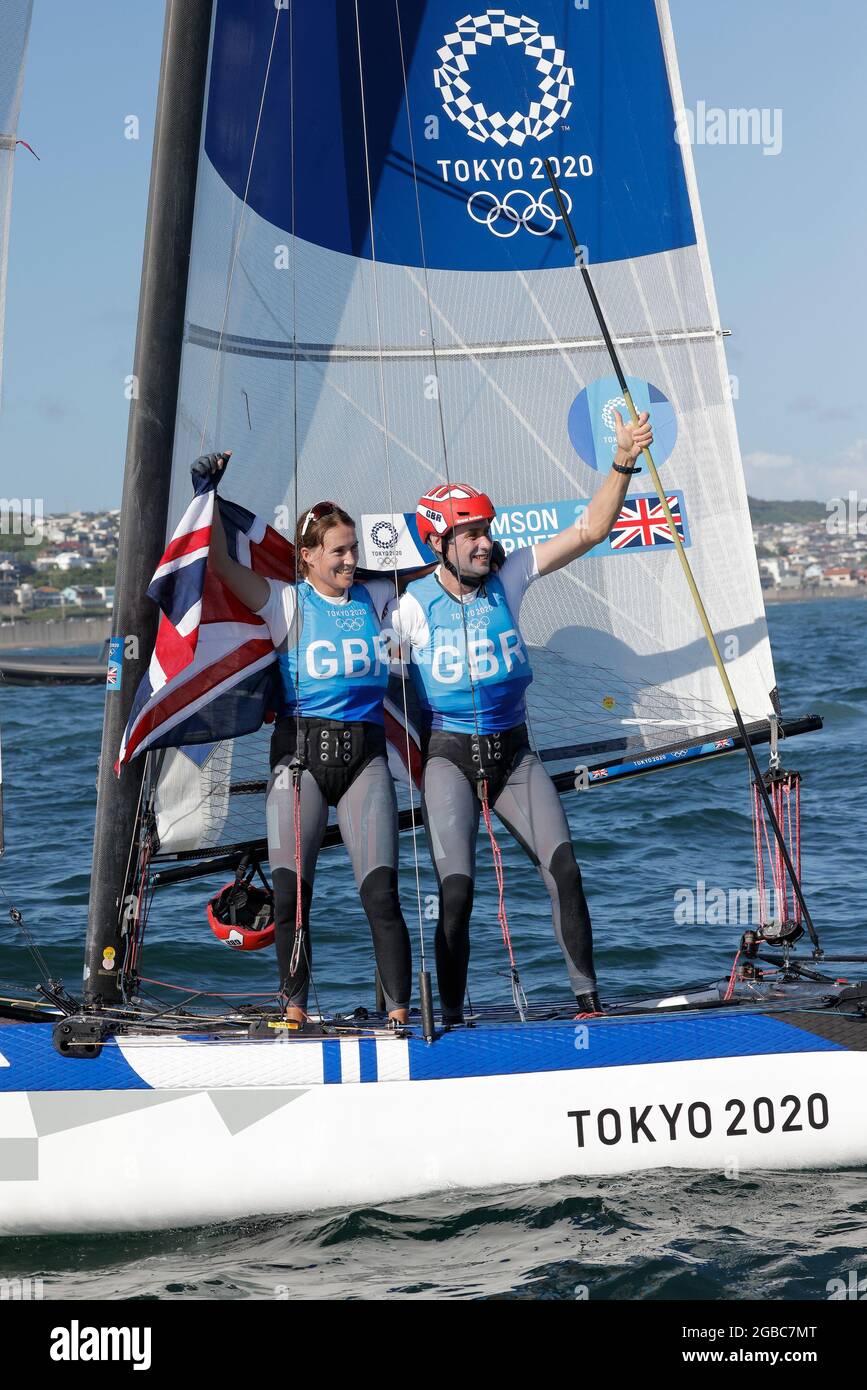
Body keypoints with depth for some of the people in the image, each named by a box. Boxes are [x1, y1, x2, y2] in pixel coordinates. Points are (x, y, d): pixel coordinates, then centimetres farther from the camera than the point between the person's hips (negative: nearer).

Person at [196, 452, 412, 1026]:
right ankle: (295, 1009, 7)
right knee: (290, 894, -7)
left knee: (382, 893, -10)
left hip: (365, 755, 1)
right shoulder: (286, 603, 3)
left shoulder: (375, 598, 12)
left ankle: (400, 1013, -8)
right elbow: (222, 563, -6)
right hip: (301, 754, -1)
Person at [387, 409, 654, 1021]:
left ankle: (589, 998, -4)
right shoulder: (411, 608, -5)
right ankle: (451, 1016, -2)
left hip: (515, 755, 3)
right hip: (449, 757, -3)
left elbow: (590, 531, -1)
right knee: (457, 889, -14)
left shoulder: (508, 578, 2)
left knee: (565, 869, -11)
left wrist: (623, 464, -11)